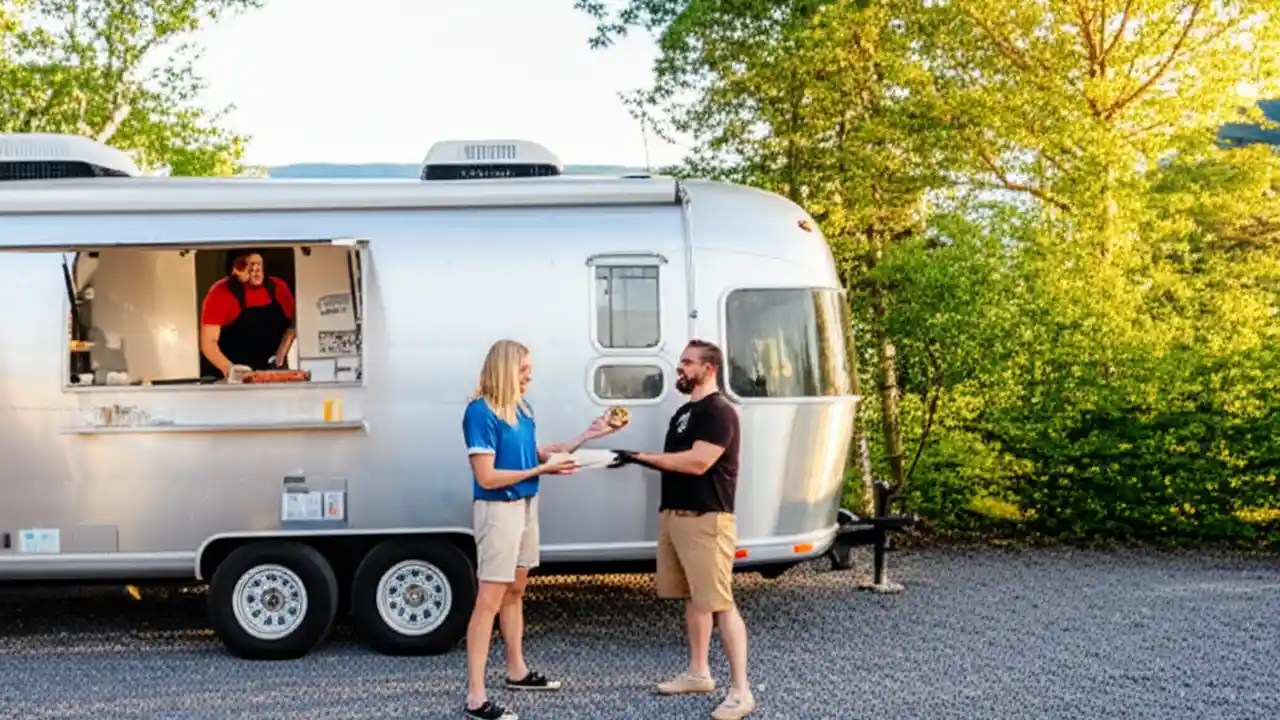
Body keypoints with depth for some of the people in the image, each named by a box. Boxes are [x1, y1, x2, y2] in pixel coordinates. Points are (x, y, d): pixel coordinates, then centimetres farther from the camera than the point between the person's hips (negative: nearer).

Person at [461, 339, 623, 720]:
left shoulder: (521, 407, 6)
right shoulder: (480, 412, -18)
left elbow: (535, 453, 14)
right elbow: (486, 477, -20)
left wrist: (589, 434, 11)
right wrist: (542, 470, -17)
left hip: (526, 505, 9)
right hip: (498, 510, -8)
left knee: (515, 590, 19)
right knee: (490, 599, -7)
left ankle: (516, 671, 34)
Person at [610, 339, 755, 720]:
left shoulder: (719, 411, -13)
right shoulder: (684, 411, 18)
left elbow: (697, 462, -22)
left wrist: (641, 456, -17)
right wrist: (641, 459, 5)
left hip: (706, 519, -10)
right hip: (675, 515, 10)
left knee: (720, 602, -10)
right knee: (693, 598, 16)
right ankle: (698, 673, 27)